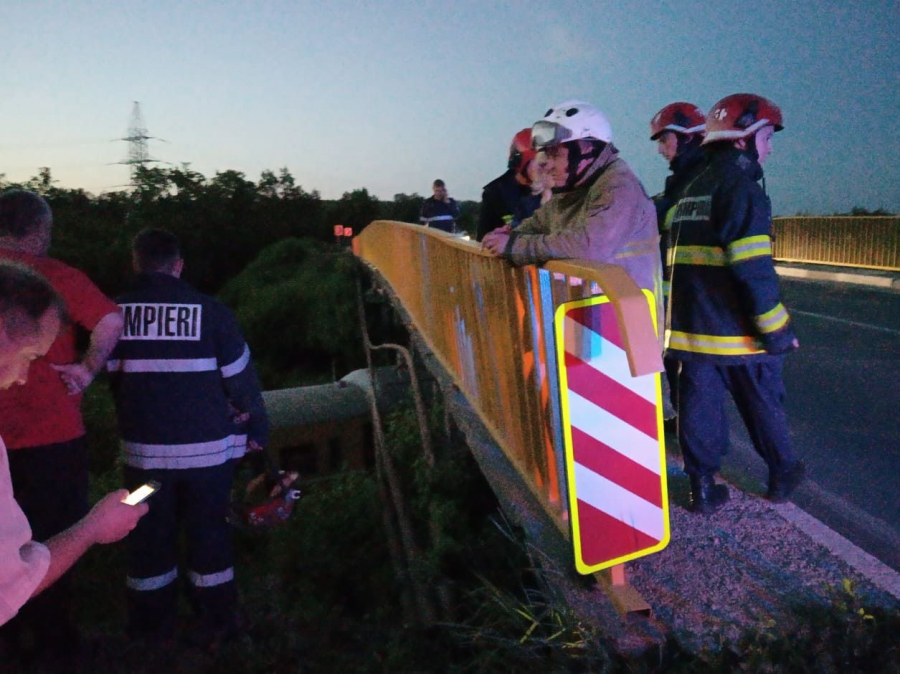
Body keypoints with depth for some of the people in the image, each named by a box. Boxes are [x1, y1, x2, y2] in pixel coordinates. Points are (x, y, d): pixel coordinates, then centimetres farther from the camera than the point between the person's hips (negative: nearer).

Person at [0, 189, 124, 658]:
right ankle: (51, 634, 24)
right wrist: (89, 368, -14)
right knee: (52, 538, 12)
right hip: (51, 433, -4)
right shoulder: (54, 275, -12)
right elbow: (111, 322, -24)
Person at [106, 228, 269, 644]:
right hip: (206, 447, -1)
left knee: (149, 533, 16)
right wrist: (257, 428, 9)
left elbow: (108, 378, 5)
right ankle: (215, 624, 25)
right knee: (208, 531, 13)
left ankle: (152, 624, 31)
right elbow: (240, 378, -5)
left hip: (143, 448, 2)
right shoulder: (210, 311, -10)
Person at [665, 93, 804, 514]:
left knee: (699, 404, 8)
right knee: (764, 404, 12)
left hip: (691, 325, 7)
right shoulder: (741, 187, -12)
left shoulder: (692, 189, 14)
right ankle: (782, 476, 29)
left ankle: (703, 487, 13)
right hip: (737, 329, -6)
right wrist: (779, 330, -13)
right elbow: (754, 271, -20)